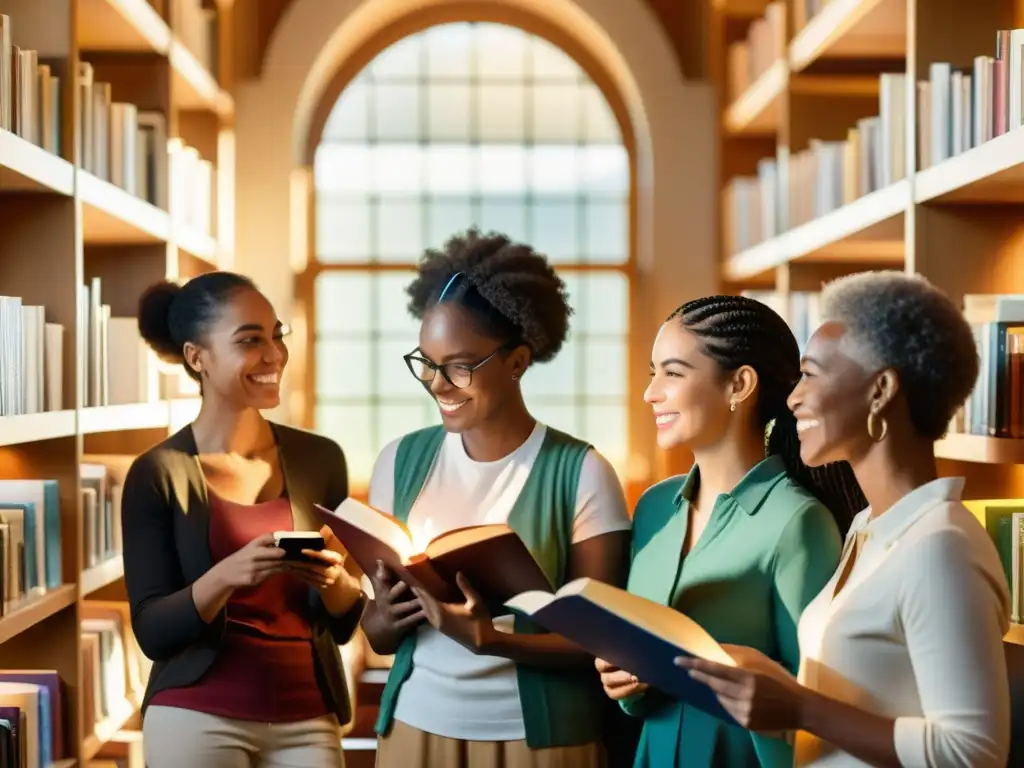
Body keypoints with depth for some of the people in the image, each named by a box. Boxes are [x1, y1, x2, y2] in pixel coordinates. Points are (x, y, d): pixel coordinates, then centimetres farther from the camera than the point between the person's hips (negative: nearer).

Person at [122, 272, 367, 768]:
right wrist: (226, 575, -24)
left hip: (307, 721, 2)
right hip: (196, 721, -2)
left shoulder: (320, 458, 1)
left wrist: (334, 580, -15)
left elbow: (342, 626, 6)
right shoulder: (158, 473, -6)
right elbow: (152, 631, -8)